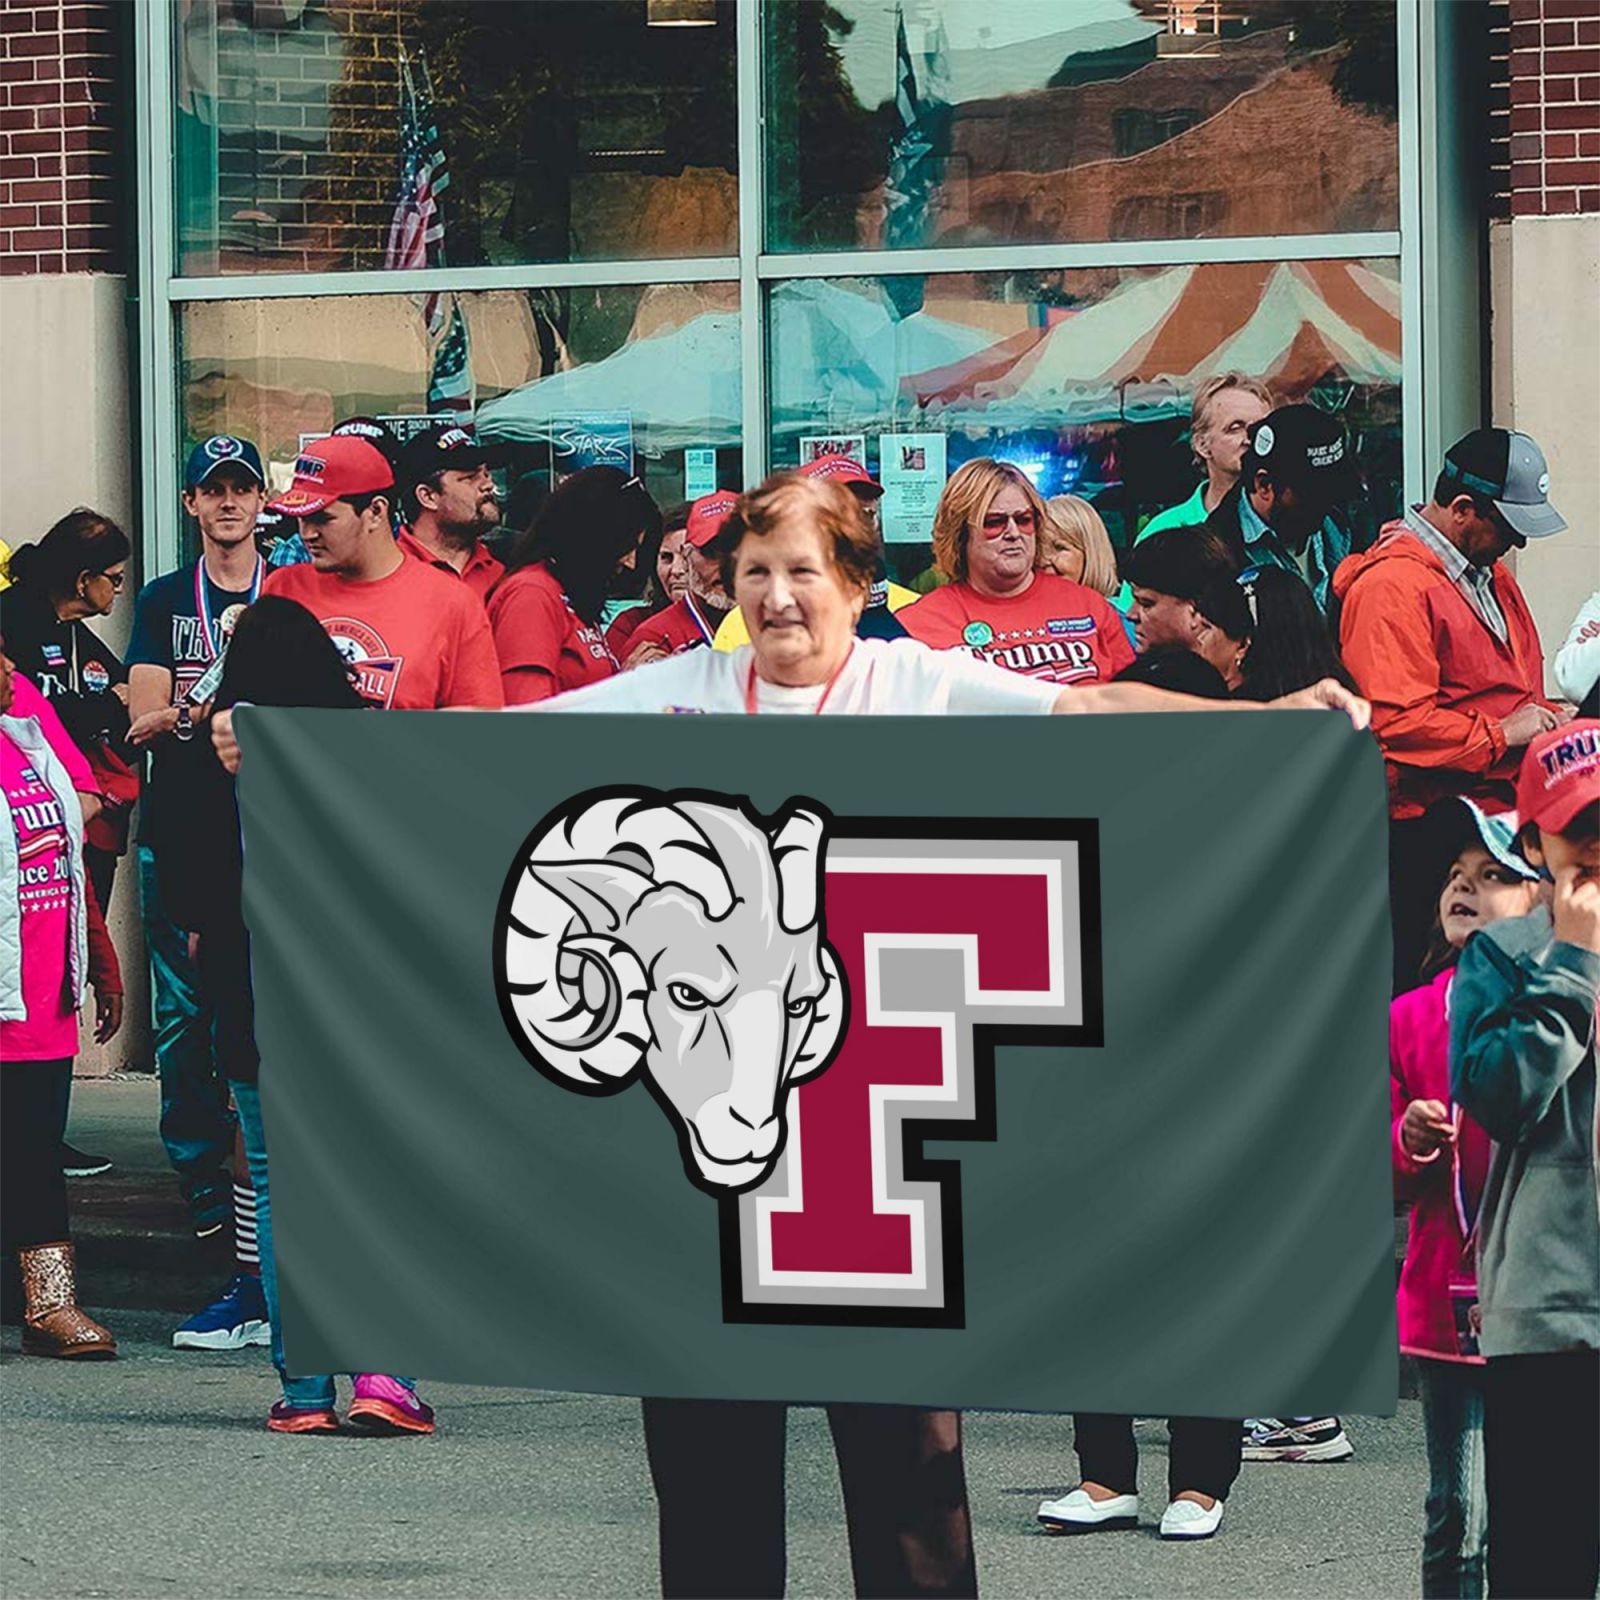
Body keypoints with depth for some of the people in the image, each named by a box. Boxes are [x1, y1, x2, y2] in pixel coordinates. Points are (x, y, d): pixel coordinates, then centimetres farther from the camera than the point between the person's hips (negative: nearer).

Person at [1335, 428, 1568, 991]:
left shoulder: (1491, 574, 18)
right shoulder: (1392, 586, -13)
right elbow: (1396, 721, -22)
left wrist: (1544, 717, 11)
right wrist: (1499, 736, -15)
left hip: (1502, 813, 9)